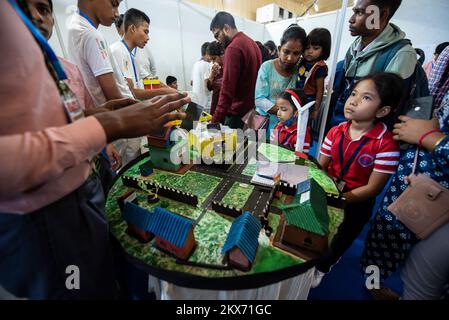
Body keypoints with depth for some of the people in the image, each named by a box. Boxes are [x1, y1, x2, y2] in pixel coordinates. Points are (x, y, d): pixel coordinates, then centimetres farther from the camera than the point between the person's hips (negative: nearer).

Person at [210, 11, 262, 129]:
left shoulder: (233, 48, -14)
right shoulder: (252, 43, 15)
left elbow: (227, 89, -22)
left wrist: (216, 120, -22)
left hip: (239, 112, -9)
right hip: (253, 109, 9)